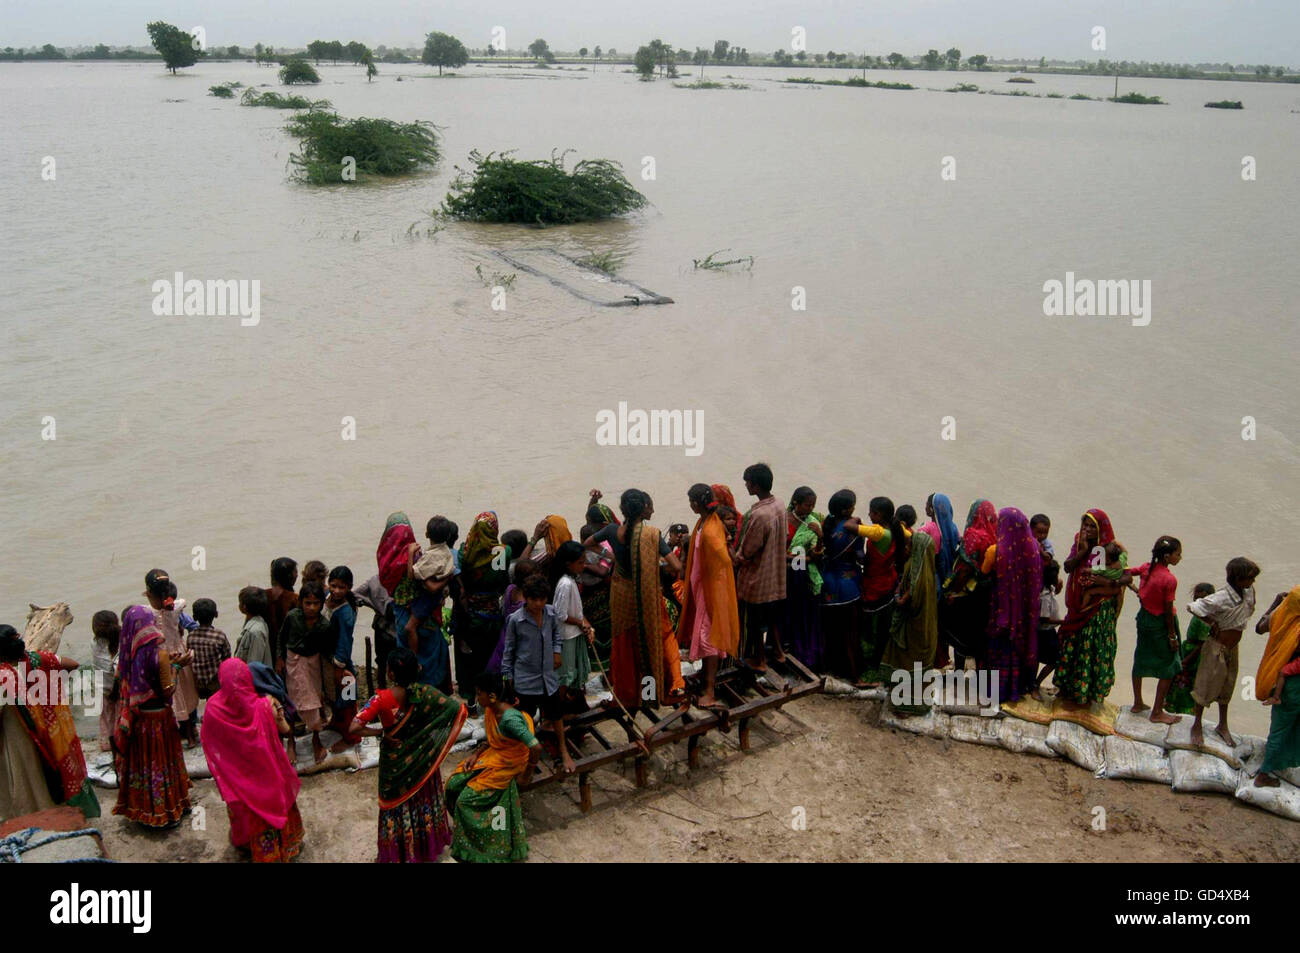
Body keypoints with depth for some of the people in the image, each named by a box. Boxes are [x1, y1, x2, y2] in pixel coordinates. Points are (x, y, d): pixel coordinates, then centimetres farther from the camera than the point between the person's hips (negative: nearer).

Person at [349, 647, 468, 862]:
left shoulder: (382, 699, -29)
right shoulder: (425, 693, -22)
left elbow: (354, 728, -33)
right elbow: (458, 709, -18)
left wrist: (381, 732, -19)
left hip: (395, 761, -2)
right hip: (423, 760, 2)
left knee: (397, 805, 19)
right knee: (424, 798, 25)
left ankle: (398, 853, 36)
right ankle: (429, 846, 45)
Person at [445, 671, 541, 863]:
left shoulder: (510, 719, -33)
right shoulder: (490, 710, -5)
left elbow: (536, 748, -34)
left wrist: (527, 774, -19)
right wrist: (476, 755, -1)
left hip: (507, 766, -8)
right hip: (492, 755, 8)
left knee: (467, 798, -8)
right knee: (454, 784, 2)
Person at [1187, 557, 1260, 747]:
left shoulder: (1249, 591, -6)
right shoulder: (1222, 598, -27)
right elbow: (1193, 607, -24)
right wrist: (1212, 623, -17)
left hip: (1233, 648, 7)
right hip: (1217, 647, -7)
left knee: (1226, 688, 19)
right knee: (1206, 688, 6)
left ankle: (1223, 726, 35)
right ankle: (1197, 726, 21)